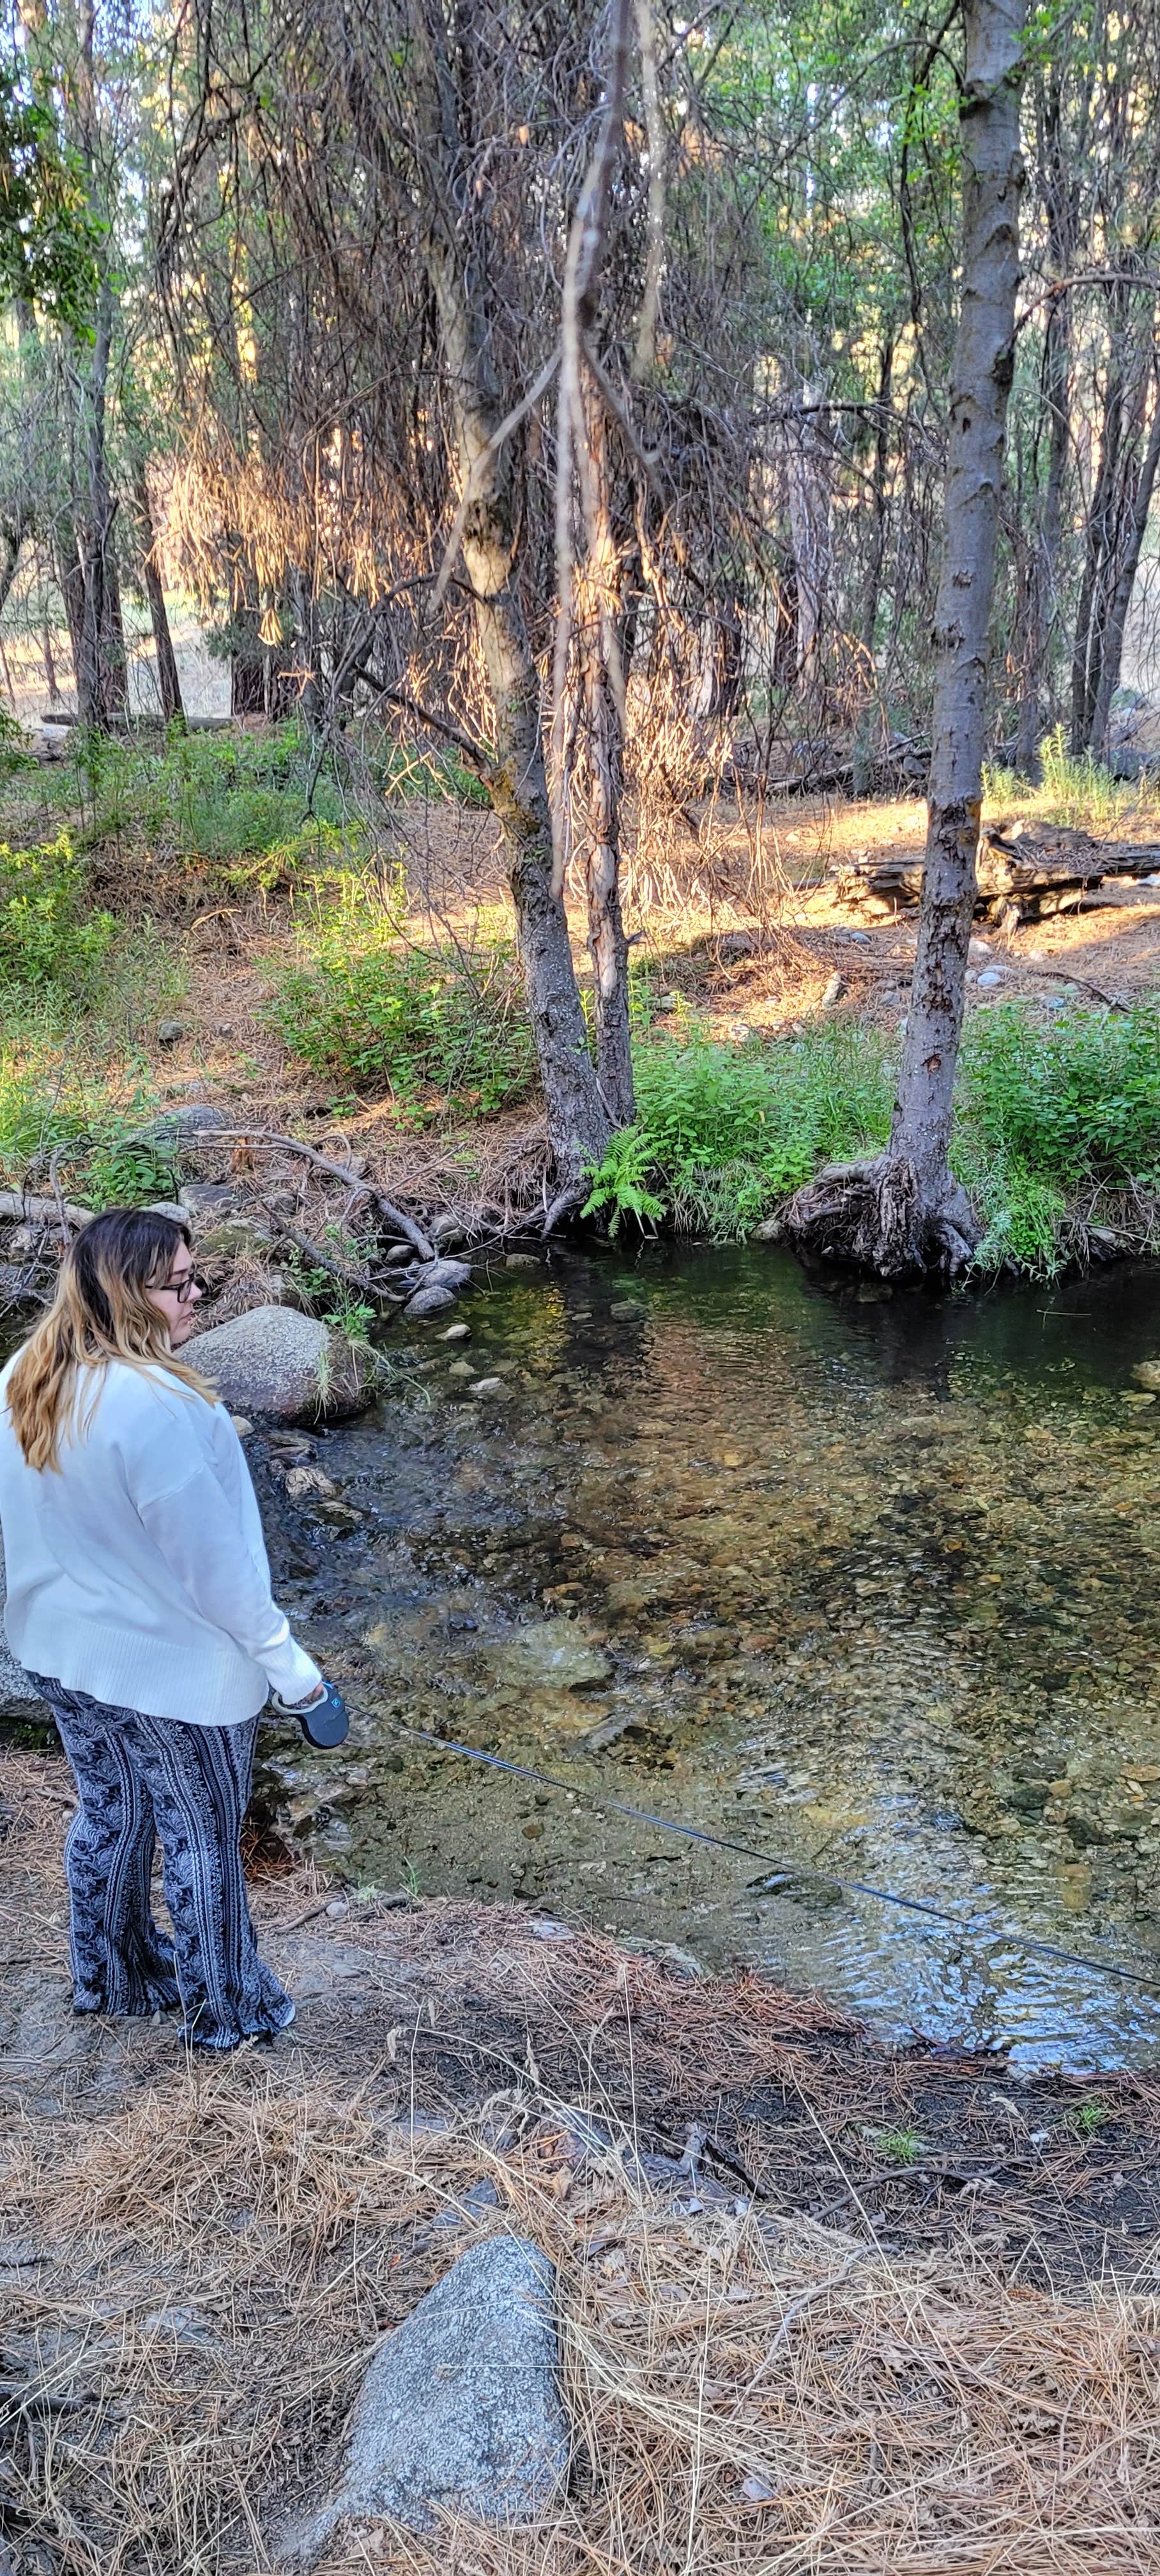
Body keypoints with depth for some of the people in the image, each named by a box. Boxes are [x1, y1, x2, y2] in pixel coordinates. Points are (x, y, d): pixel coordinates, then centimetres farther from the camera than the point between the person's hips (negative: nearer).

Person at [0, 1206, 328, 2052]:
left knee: (107, 1812, 26)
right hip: (173, 1667, -7)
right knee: (201, 1838, 13)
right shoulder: (157, 1405, -31)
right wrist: (286, 1661, -14)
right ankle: (225, 2012, 33)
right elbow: (213, 1558, -25)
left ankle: (109, 1977, 45)